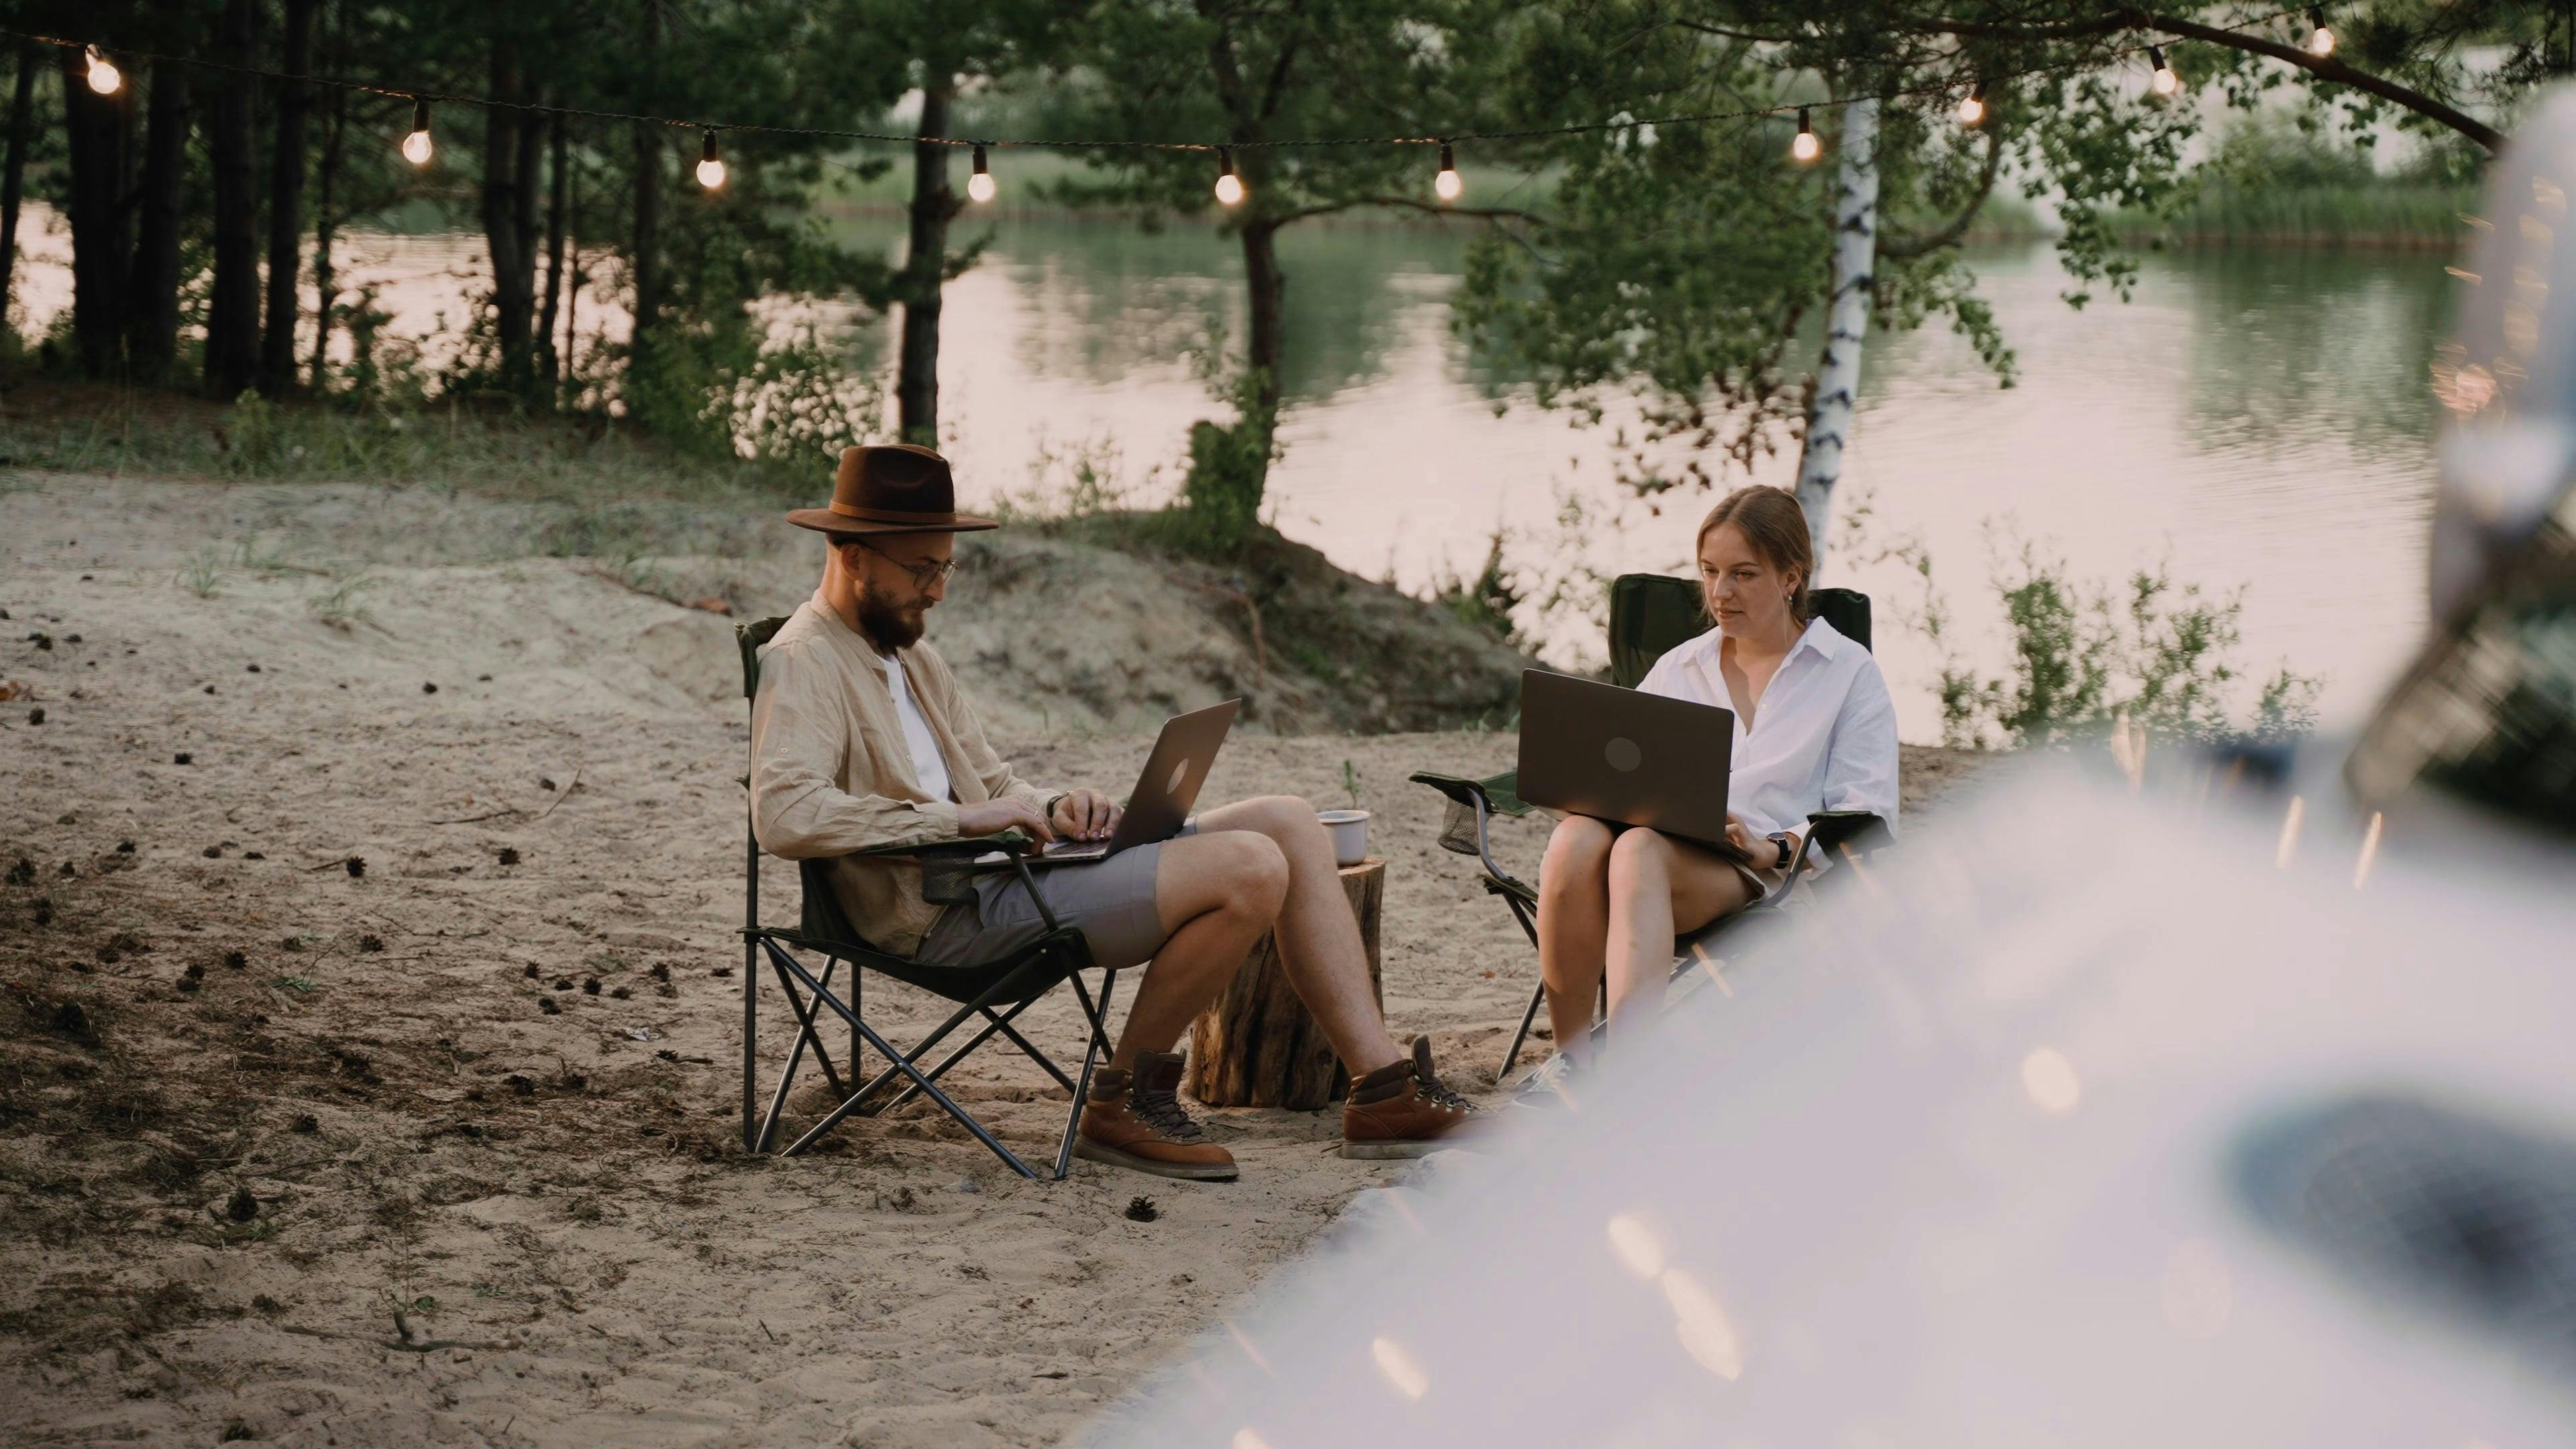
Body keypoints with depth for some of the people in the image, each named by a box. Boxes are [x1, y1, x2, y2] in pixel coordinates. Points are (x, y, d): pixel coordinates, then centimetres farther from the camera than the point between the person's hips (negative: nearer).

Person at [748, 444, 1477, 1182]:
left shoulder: (914, 659, 22)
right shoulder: (804, 664, -8)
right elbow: (784, 814, -25)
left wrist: (1053, 807, 1)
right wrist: (960, 817, -22)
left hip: (1005, 873, 10)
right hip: (951, 916, -10)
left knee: (1289, 823, 1)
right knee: (1249, 867, -21)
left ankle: (1381, 1085, -3)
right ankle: (1123, 1097, -7)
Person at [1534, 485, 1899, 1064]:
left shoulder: (1849, 673, 14)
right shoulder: (1677, 668, 27)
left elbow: (1868, 817, 4)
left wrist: (1773, 847, -13)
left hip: (1764, 872, -4)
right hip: (1658, 843, 4)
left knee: (1641, 850, -39)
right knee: (1576, 839, -35)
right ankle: (1571, 1056, -32)